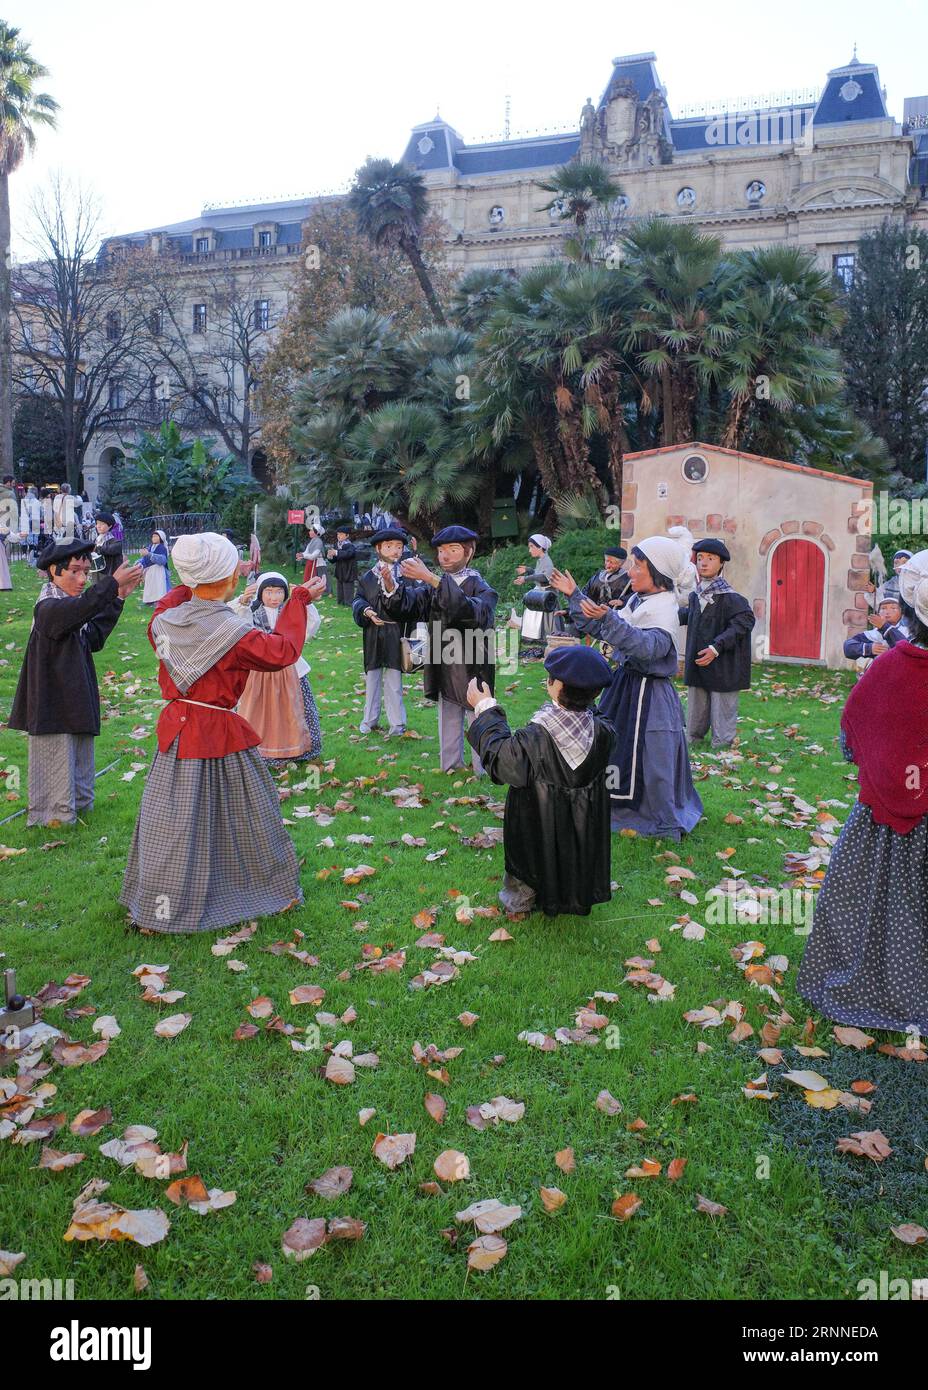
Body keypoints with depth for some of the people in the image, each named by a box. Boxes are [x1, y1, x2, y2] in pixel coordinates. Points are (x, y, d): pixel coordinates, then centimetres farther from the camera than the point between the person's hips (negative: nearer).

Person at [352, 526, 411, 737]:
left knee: (394, 678, 3)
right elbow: (358, 599, 1)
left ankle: (397, 723, 13)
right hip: (373, 634, 3)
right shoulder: (368, 576, 4)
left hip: (395, 634, -2)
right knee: (372, 677, 13)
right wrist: (366, 611, -17)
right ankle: (370, 720, 26)